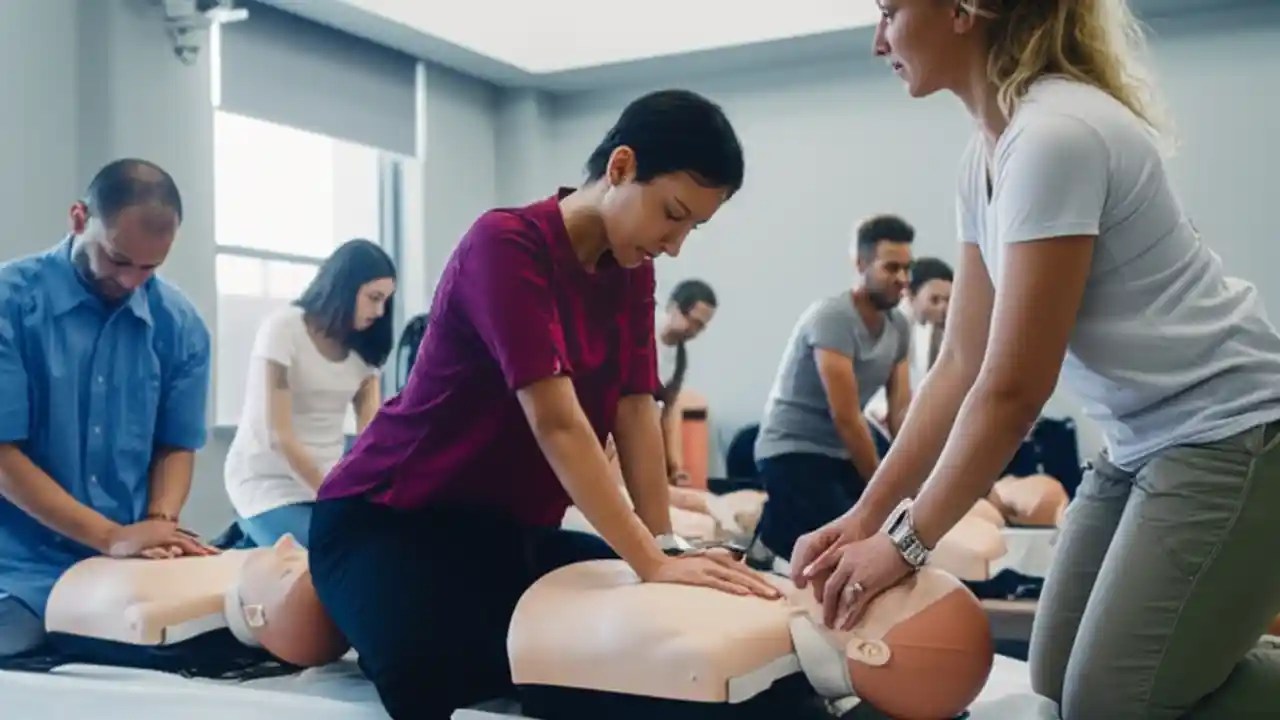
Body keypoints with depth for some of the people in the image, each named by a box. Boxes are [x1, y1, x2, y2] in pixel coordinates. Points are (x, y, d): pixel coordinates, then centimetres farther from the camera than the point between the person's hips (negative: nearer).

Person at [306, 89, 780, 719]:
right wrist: (651, 562, -33)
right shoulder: (506, 243, -21)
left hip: (510, 529, 8)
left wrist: (665, 546, -14)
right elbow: (555, 421, -29)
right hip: (392, 517, -7)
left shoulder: (632, 273, 5)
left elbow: (636, 414, -3)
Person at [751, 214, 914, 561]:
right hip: (792, 452, -8)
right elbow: (846, 418, -23)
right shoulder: (832, 316, -21)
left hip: (843, 454, 8)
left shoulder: (899, 326, 3)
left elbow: (901, 411, 2)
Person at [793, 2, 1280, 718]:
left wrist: (904, 542, -15)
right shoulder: (987, 155, 5)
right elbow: (963, 367, 5)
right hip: (1144, 440, 9)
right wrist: (865, 515, 1)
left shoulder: (1055, 137, -24)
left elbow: (1012, 389, -23)